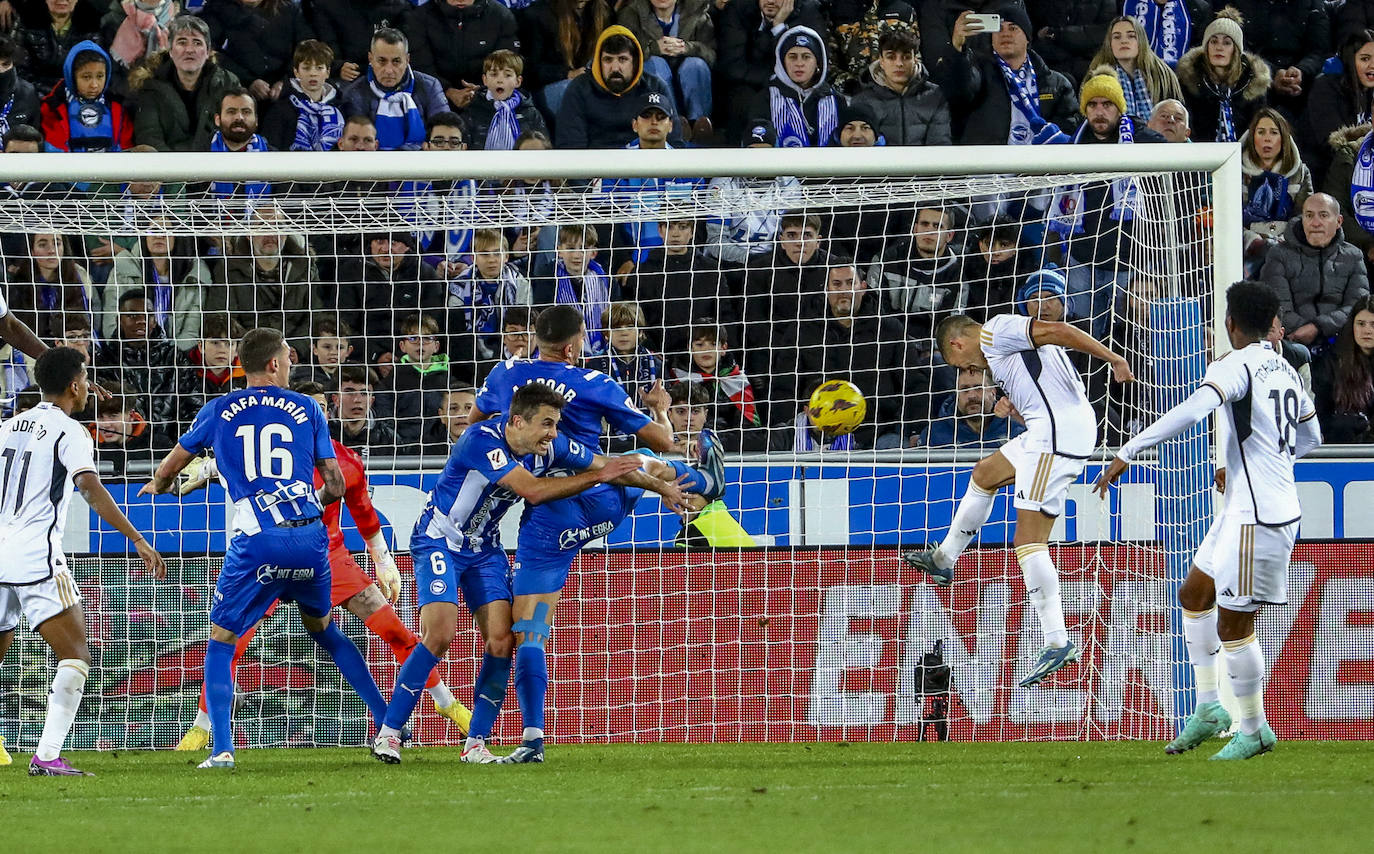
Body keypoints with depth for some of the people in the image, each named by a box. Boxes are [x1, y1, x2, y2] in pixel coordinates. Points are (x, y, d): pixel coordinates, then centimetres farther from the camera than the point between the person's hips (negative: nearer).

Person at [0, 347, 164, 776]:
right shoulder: (68, 432, -5)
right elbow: (92, 491, -19)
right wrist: (138, 540, -23)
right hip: (36, 557, -7)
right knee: (75, 657, -6)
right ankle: (47, 755, -20)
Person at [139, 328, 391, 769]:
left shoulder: (218, 411, 10)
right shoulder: (307, 410, 12)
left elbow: (167, 470, 21)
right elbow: (335, 485, 13)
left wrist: (159, 485, 46)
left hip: (256, 543, -3)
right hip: (310, 537, 3)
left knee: (220, 643, 9)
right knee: (323, 630, 26)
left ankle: (221, 749, -7)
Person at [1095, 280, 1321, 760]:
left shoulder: (1236, 367, -14)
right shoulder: (1284, 370, 12)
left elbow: (1190, 412, -30)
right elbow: (1309, 438, 26)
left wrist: (1127, 454, -29)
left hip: (1258, 517, -9)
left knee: (1234, 625, -1)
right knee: (1194, 595, 19)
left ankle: (1254, 730, 10)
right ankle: (1208, 708, 22)